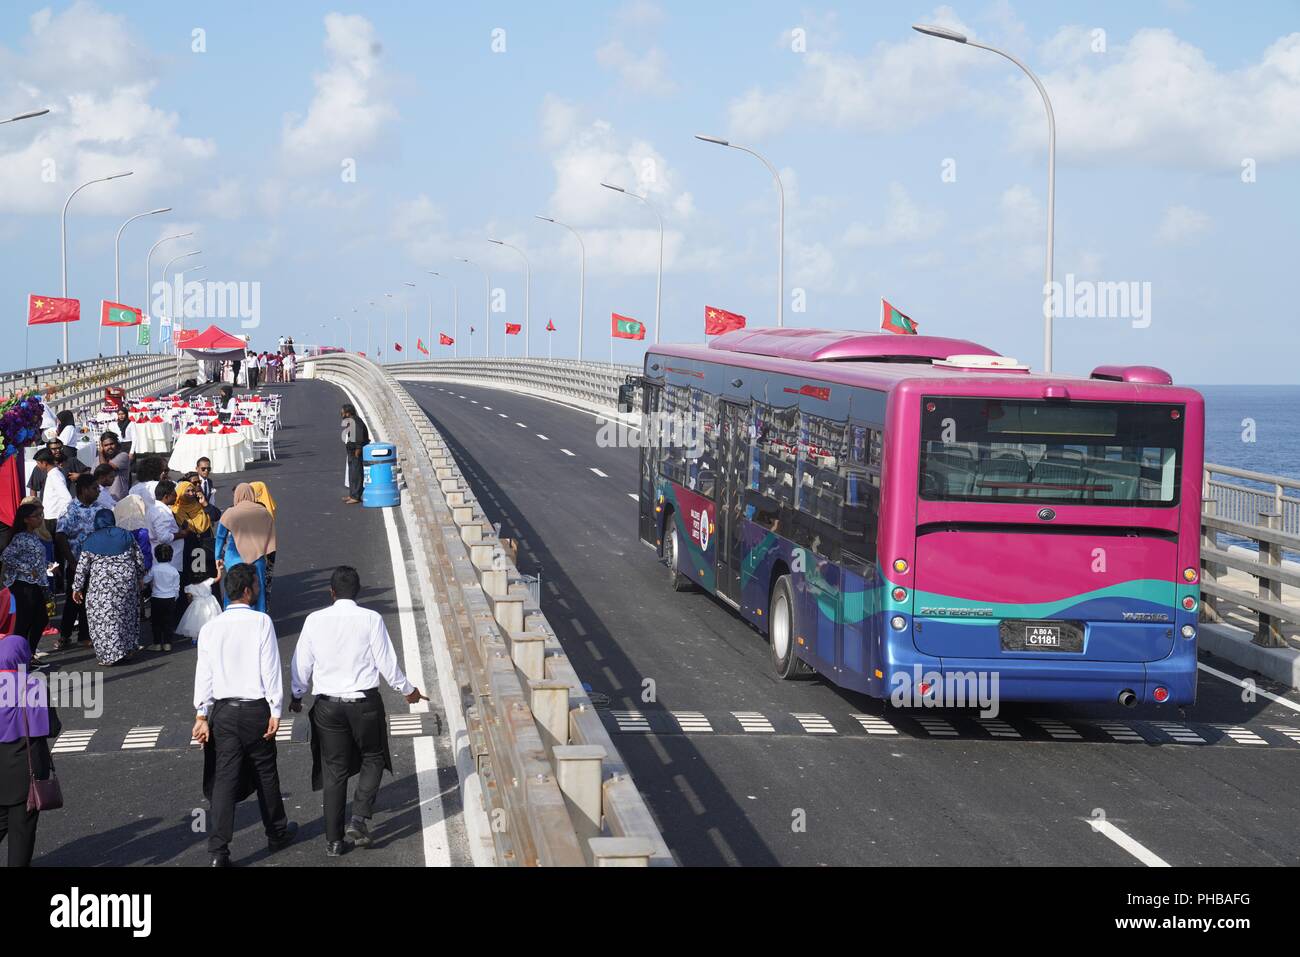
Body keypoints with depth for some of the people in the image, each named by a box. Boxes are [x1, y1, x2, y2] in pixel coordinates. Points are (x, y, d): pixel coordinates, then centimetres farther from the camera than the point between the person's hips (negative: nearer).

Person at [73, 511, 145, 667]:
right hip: (127, 581, 3)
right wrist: (139, 577, 23)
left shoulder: (91, 541, 0)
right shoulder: (127, 536, 6)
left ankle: (109, 656, -1)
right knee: (126, 614, 17)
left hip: (101, 585, -3)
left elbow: (82, 567, 0)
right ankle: (127, 650, 22)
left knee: (104, 619, 2)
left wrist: (78, 588, 8)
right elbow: (140, 561, 8)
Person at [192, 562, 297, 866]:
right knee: (265, 773, 14)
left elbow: (203, 673, 1)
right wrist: (275, 711, -6)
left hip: (222, 710, 3)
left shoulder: (210, 627, 3)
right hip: (255, 708, -3)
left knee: (225, 777, 1)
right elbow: (270, 669, -9)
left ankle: (218, 851, -6)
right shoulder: (261, 622, -8)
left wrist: (201, 716, 1)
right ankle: (277, 833, 32)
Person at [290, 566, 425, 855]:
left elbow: (301, 665, 3)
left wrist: (297, 696, 22)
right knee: (373, 759, 18)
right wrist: (407, 690, 13)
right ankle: (359, 820, -1)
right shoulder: (371, 619, -10)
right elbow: (387, 663, -5)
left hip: (328, 705, 2)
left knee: (334, 770, 11)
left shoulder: (315, 620, -4)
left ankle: (334, 840, 14)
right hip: (365, 702, -2)